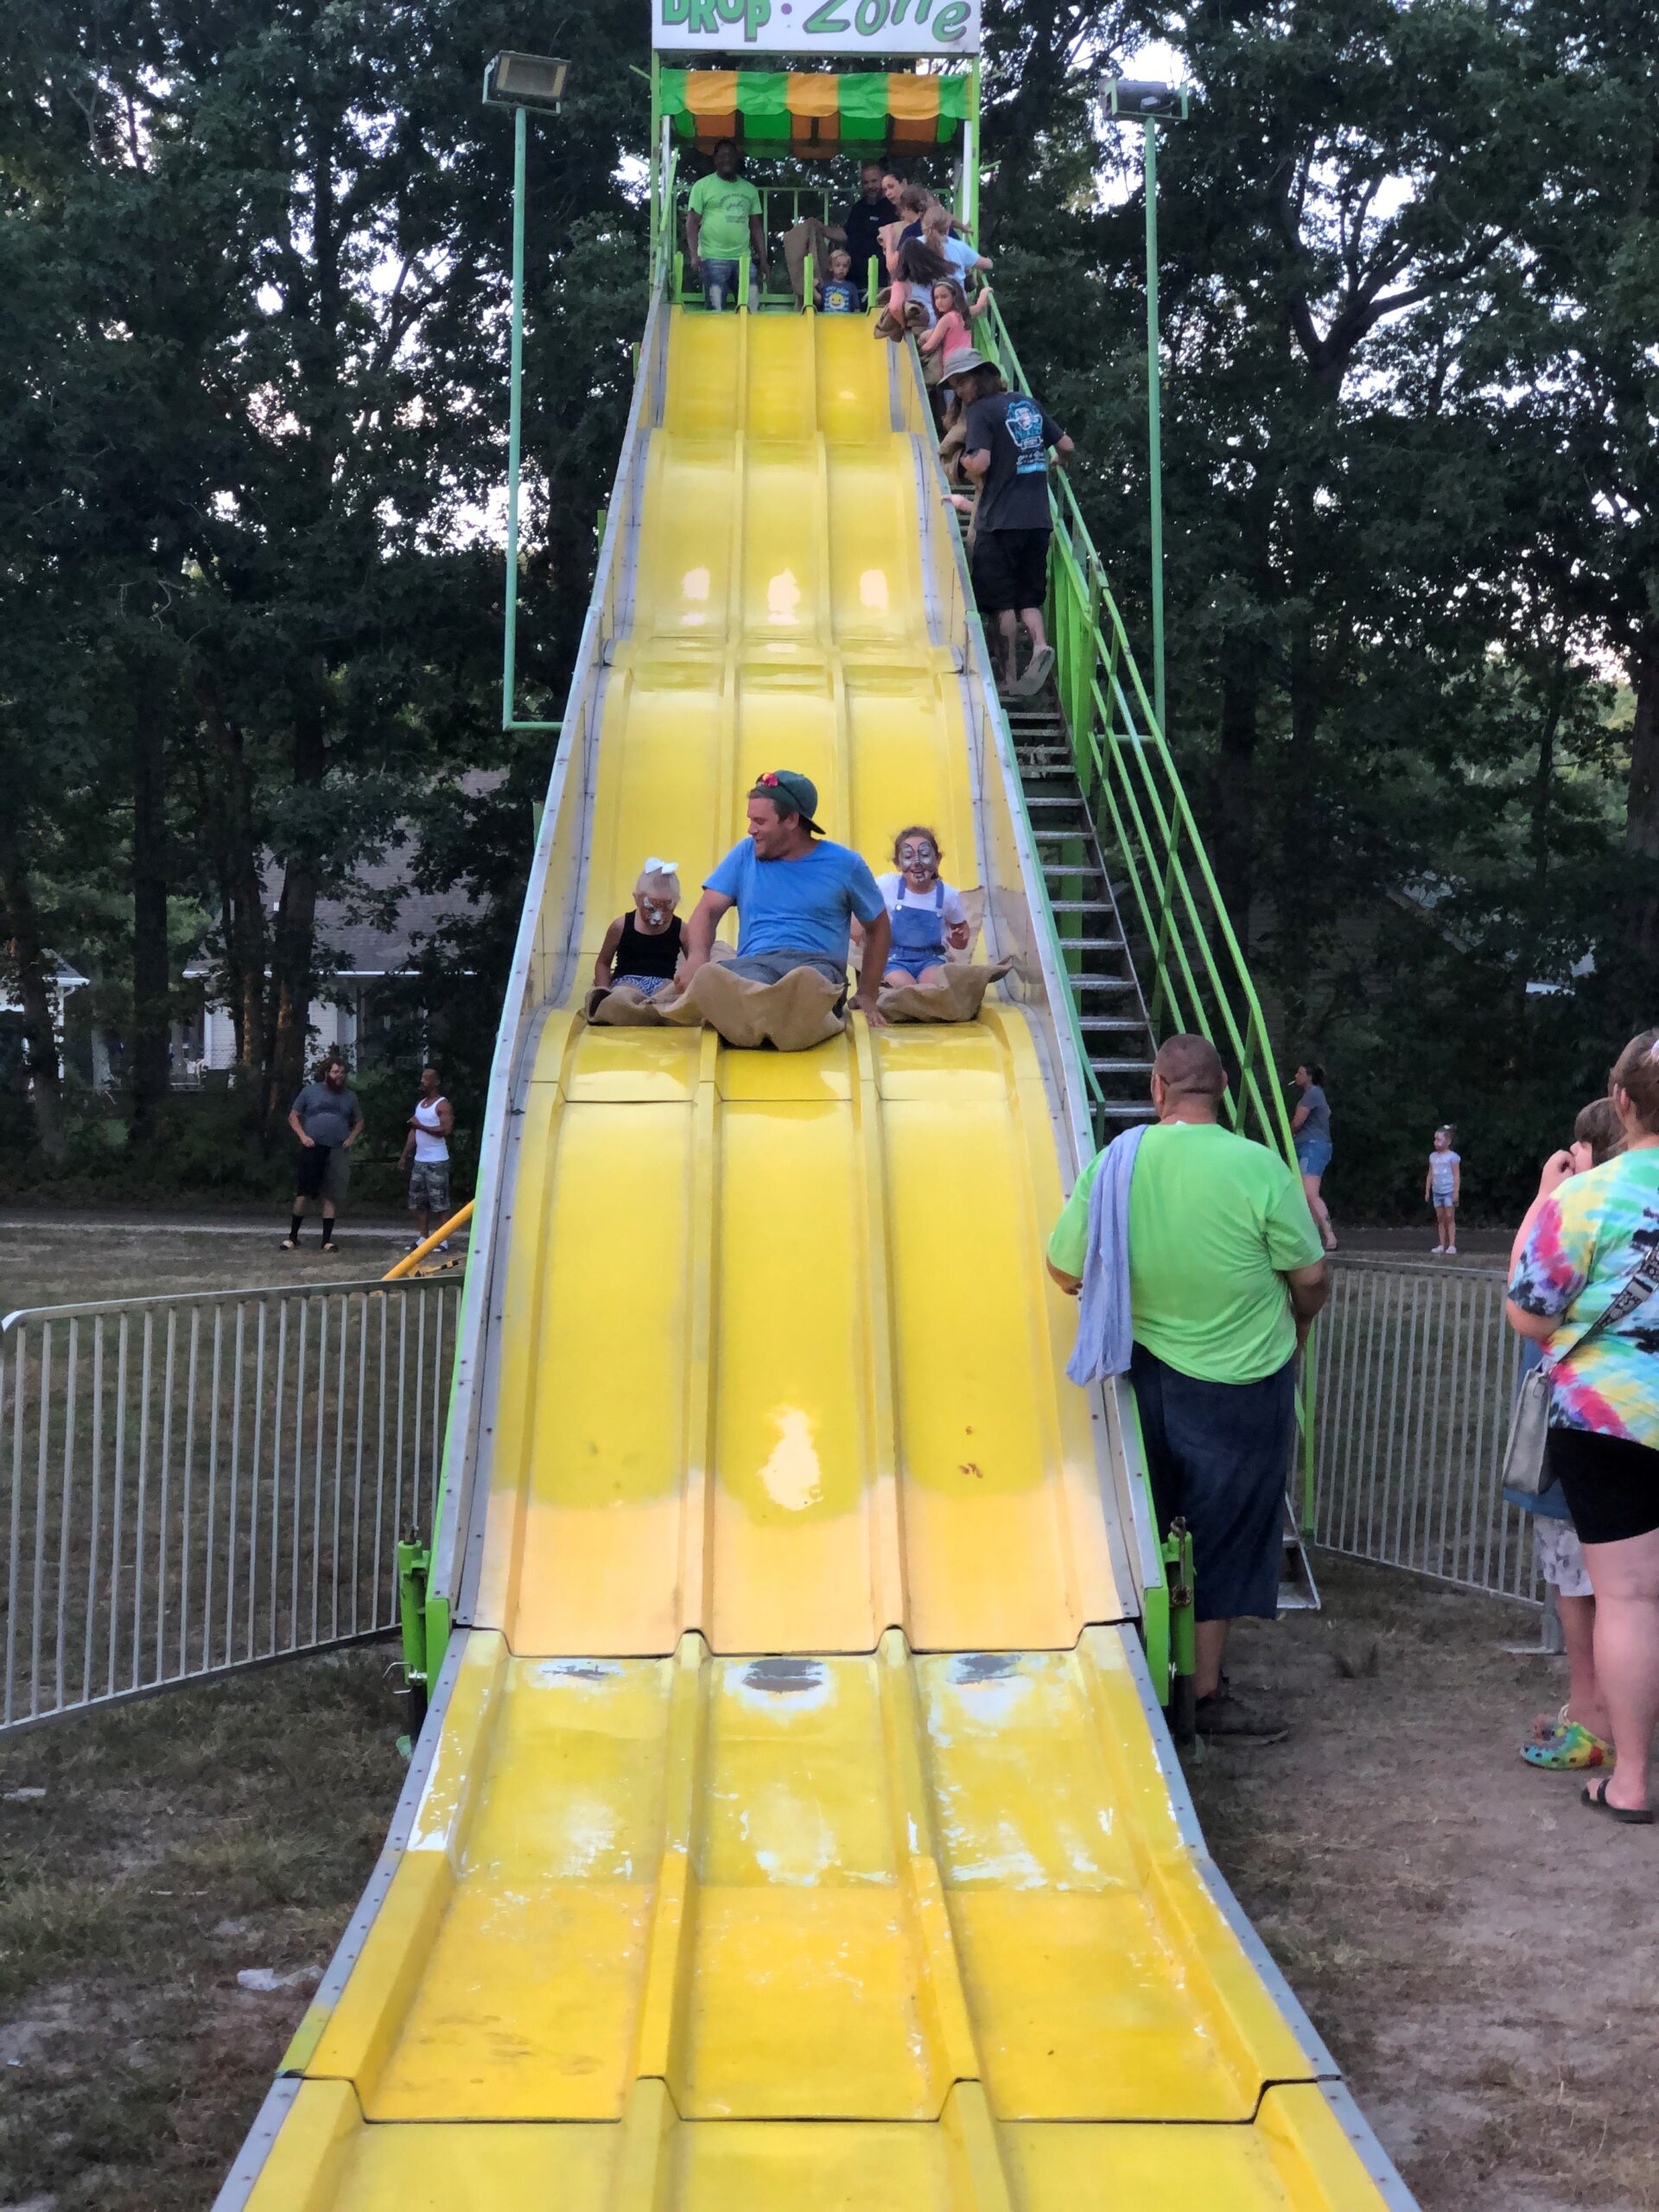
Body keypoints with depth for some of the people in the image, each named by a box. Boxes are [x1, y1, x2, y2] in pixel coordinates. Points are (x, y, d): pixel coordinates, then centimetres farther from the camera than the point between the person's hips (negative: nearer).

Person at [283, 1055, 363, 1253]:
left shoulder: (350, 1096, 13)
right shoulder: (311, 1091, 5)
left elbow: (359, 1122, 22)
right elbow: (293, 1116, 8)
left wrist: (352, 1138, 4)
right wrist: (303, 1136, -6)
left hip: (337, 1153, 3)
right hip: (313, 1149, -2)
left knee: (332, 1197, 2)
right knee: (304, 1193, -4)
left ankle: (327, 1240, 9)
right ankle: (293, 1236, 6)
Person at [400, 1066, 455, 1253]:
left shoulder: (443, 1105, -7)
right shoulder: (420, 1104, 18)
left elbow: (446, 1130, -20)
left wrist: (421, 1126, -16)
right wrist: (404, 1157, 17)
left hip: (437, 1162, -8)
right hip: (419, 1160, 8)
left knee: (439, 1202, -6)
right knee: (418, 1201, 7)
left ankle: (442, 1240, -4)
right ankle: (422, 1237, 12)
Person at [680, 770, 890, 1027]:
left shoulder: (844, 864, 12)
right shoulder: (745, 854, 16)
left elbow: (878, 927, 21)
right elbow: (708, 911, 9)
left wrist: (866, 996, 12)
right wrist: (697, 957, -14)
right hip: (754, 962, 1)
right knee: (746, 982, -42)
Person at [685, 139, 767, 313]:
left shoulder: (749, 189, 16)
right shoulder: (702, 186, 4)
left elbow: (756, 226, 19)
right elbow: (692, 223, 0)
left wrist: (763, 259, 12)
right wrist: (694, 255, -12)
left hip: (744, 258, 4)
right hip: (714, 259, -4)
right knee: (715, 311, -6)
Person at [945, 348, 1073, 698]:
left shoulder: (981, 411, -7)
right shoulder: (1027, 403, 13)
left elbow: (980, 464, -18)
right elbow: (1067, 447, 17)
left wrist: (962, 457, 2)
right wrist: (1049, 464, 38)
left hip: (1000, 522, -6)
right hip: (1038, 521, 6)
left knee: (1003, 602, 2)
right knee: (1028, 597, 12)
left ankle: (1010, 677, 1)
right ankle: (1039, 645, -15)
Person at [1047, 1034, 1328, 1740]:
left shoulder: (1114, 1161, -9)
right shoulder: (1258, 1167, -17)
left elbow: (1067, 1272, -1)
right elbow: (1311, 1278, -8)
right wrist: (1297, 1324, 14)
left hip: (1152, 1370, 3)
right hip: (1245, 1381, -3)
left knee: (1158, 1528, 17)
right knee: (1224, 1531, 8)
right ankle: (1208, 1693, 17)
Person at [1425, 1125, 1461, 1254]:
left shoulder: (1452, 1157, -7)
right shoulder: (1433, 1156, 10)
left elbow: (1457, 1175, -10)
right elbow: (1430, 1175, 14)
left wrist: (1456, 1192, -15)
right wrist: (1427, 1190, 11)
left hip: (1449, 1191, -6)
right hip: (1437, 1192, 6)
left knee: (1450, 1218, -5)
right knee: (1440, 1218, 7)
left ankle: (1452, 1245, -5)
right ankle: (1442, 1245, 10)